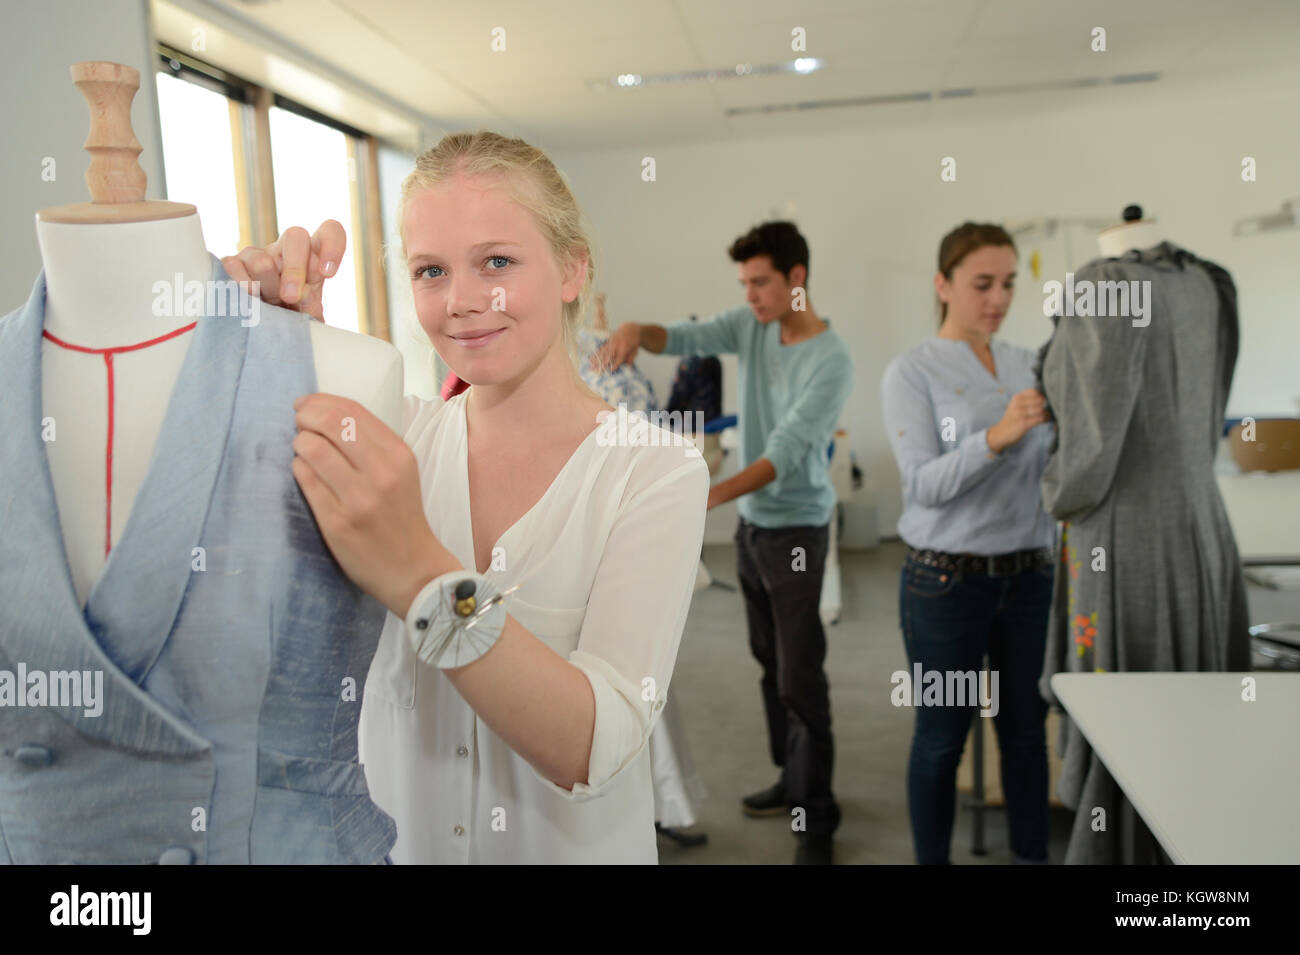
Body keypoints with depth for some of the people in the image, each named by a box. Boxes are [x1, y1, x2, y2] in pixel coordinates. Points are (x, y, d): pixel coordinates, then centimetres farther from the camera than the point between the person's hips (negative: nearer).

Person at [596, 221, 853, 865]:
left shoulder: (831, 361, -20)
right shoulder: (751, 324, 1)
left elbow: (784, 454, -27)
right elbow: (685, 339, -7)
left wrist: (708, 497, -39)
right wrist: (636, 331, -30)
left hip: (795, 530, -7)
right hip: (750, 523, 7)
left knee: (799, 678, -4)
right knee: (770, 663, 18)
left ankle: (816, 819, 8)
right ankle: (792, 780, 34)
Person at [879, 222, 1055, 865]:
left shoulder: (1029, 366, 9)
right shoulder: (912, 372, -7)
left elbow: (1051, 465, 8)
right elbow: (925, 484, -16)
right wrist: (997, 436, -29)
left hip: (1028, 575, 5)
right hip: (947, 579, -4)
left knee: (1026, 729, 14)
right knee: (942, 737, 7)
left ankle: (1032, 853, 30)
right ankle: (931, 858, 24)